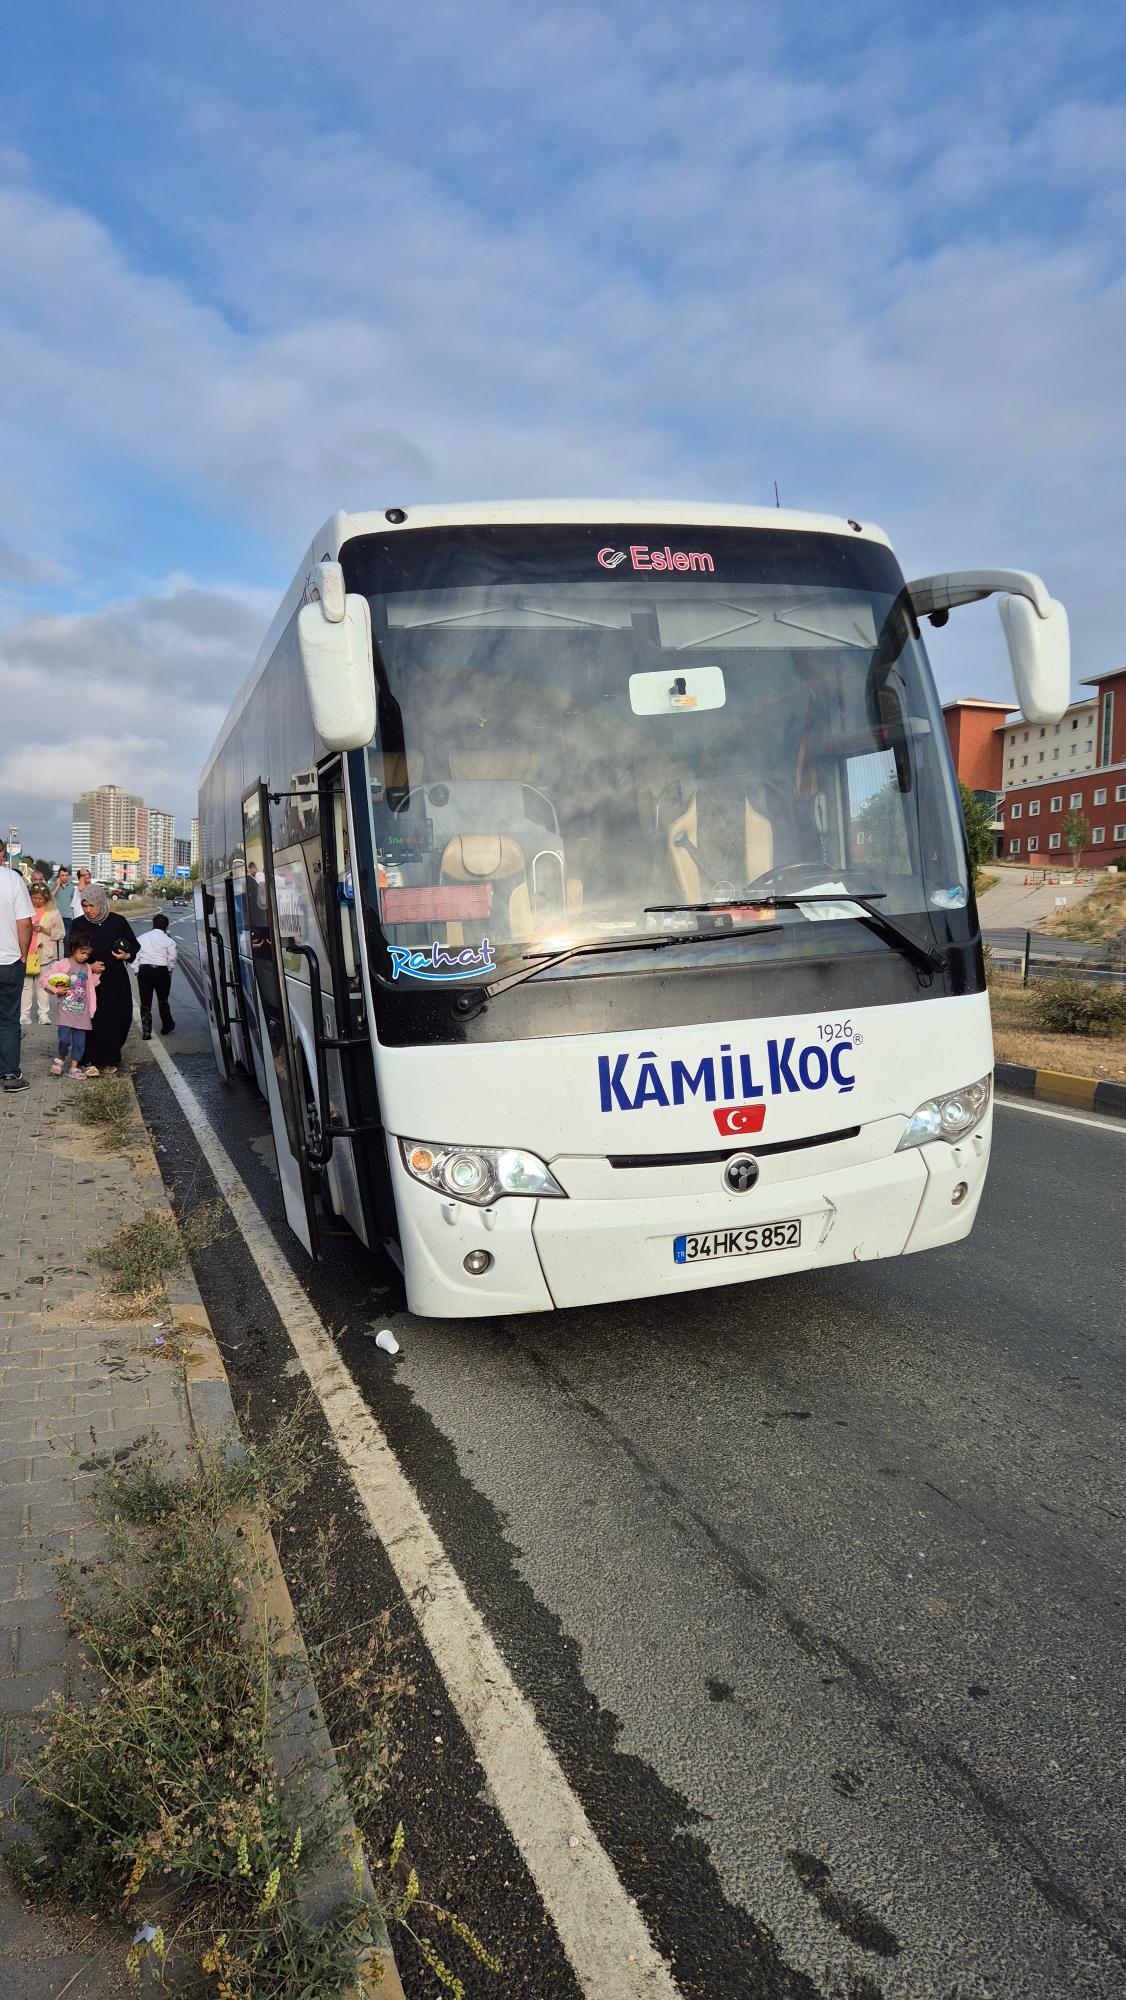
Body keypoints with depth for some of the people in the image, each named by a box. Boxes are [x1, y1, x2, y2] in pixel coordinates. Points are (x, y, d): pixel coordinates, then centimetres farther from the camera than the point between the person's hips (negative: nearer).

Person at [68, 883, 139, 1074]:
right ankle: (91, 1061, -1)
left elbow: (135, 946, 9)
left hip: (116, 981, 1)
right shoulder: (79, 925, 1)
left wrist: (127, 955, -12)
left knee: (116, 1020, 1)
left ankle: (110, 1061, 14)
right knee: (93, 1020, -8)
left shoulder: (117, 922, 0)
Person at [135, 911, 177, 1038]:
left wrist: (137, 971, 11)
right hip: (161, 971, -2)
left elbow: (136, 956, 8)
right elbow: (172, 960, 0)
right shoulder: (169, 941, -1)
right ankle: (166, 1026, 29)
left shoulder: (142, 938, 11)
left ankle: (146, 1032, -1)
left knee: (145, 1002, 4)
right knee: (163, 1000, 17)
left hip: (143, 970, 2)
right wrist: (168, 971, 15)